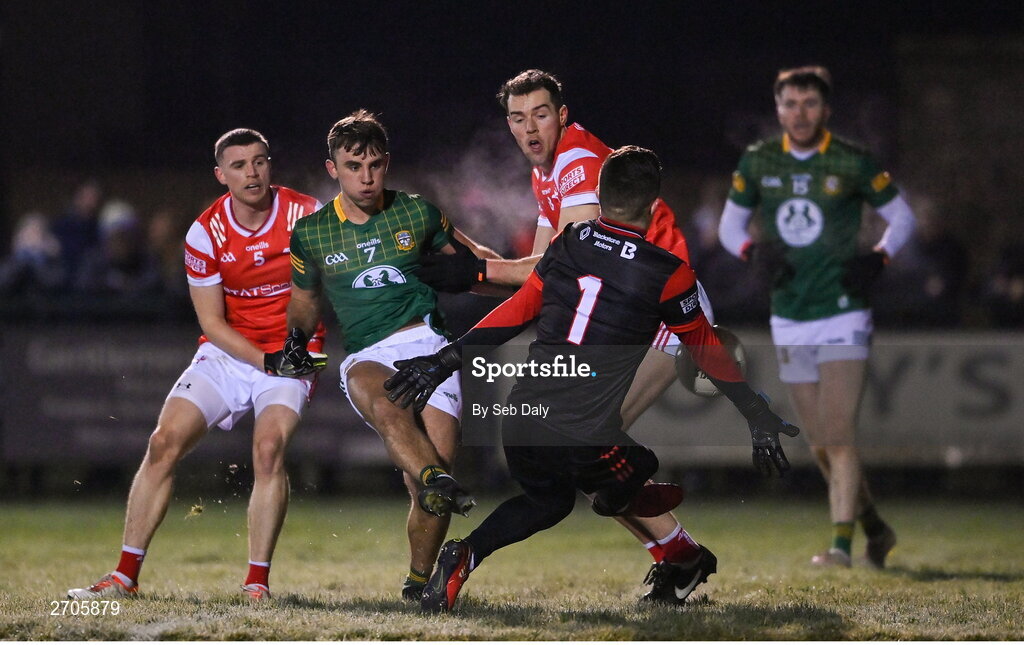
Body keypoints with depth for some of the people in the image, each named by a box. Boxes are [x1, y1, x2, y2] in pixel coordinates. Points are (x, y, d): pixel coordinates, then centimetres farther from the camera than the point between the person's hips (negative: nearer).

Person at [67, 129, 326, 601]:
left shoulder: (306, 215, -11)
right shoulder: (205, 233, -7)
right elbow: (212, 322, -4)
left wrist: (303, 339, -16)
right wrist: (264, 361, -18)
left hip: (289, 355, -2)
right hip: (226, 353, 2)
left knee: (269, 448, -26)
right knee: (164, 443, -10)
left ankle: (257, 583, -21)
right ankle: (125, 576, -2)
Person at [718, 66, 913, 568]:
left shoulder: (851, 164, -4)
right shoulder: (757, 162, 5)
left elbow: (901, 215, 7)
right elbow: (729, 224, 15)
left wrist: (877, 259, -9)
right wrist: (753, 251, -5)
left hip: (842, 316, -4)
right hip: (789, 321, 4)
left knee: (838, 438, -15)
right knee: (820, 446, 7)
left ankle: (841, 543, -15)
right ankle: (875, 530, 24)